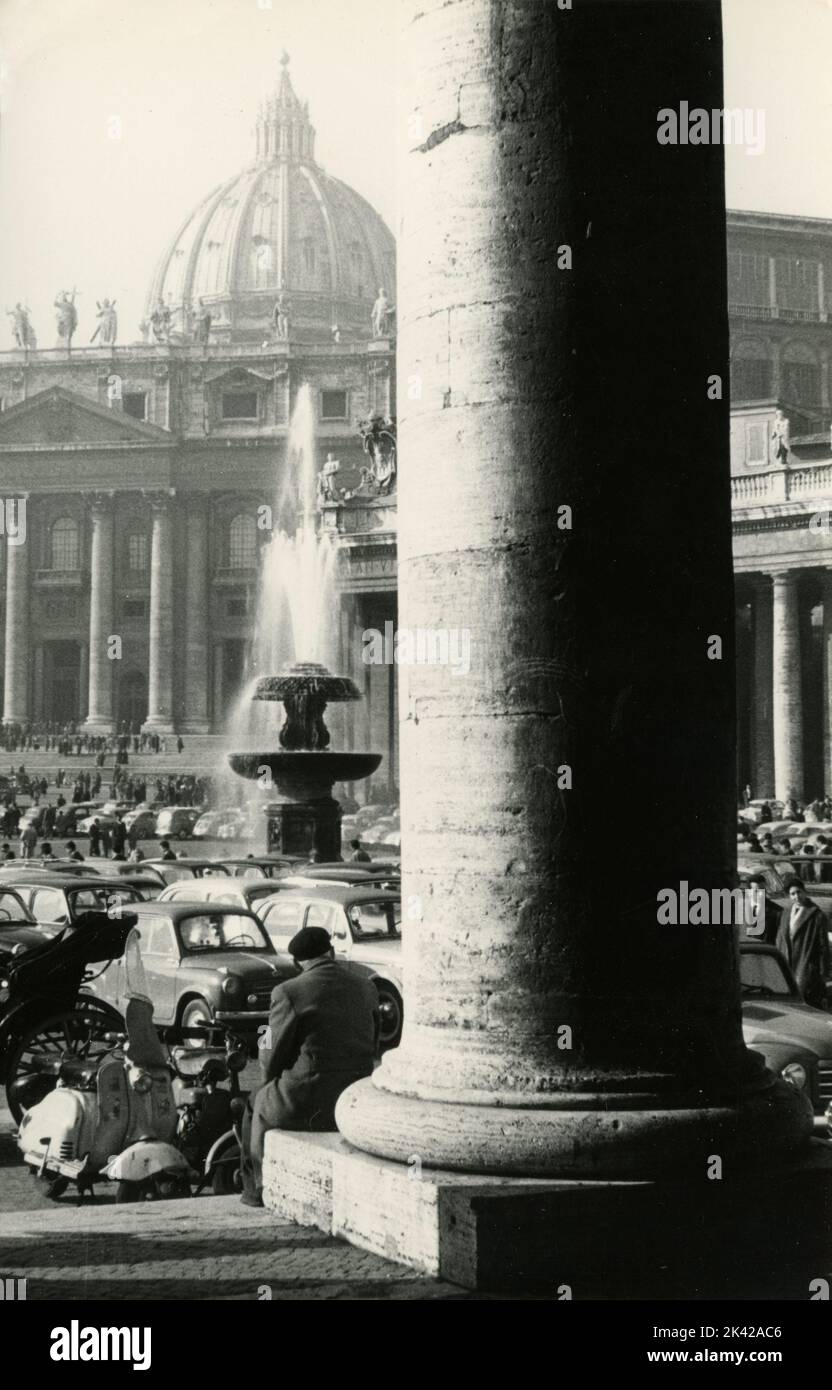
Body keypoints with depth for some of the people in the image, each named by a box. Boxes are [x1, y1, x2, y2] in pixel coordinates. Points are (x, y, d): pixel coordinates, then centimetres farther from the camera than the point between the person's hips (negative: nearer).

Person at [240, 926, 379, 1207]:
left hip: (306, 1101, -5)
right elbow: (372, 1047, 12)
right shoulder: (366, 988, 4)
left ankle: (258, 1189, 34)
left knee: (257, 1106, 27)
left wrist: (271, 1083, 15)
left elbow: (273, 1056, -6)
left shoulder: (288, 992, -11)